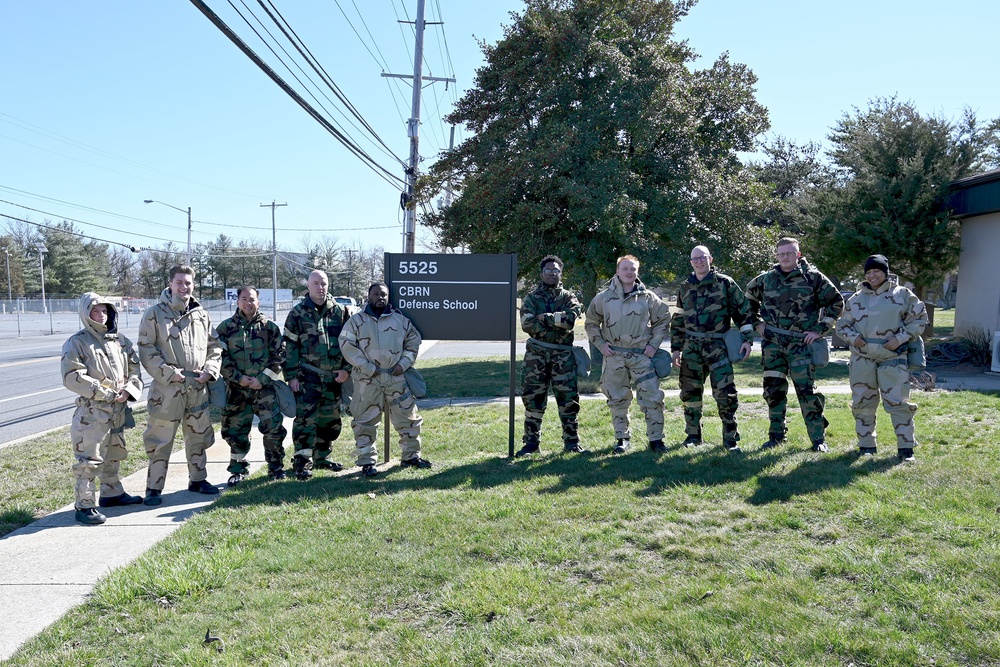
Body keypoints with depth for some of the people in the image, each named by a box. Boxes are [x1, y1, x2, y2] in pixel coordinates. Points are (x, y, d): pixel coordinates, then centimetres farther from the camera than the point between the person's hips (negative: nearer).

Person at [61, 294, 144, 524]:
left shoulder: (121, 341, 10)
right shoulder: (76, 343, -8)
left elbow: (134, 371, 11)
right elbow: (72, 378, -17)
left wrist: (128, 391, -8)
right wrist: (104, 393, -19)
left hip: (118, 410, 7)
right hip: (92, 412, -7)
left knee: (114, 455, 20)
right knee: (89, 459, -6)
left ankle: (112, 493, 35)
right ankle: (84, 506, 1)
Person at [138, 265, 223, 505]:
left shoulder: (201, 315, 10)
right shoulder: (155, 314, -3)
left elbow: (214, 347, 15)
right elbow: (146, 350, -6)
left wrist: (209, 370, -1)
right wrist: (168, 372, -15)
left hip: (198, 387, 5)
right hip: (166, 388, -5)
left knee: (198, 435, 15)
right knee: (160, 439, -1)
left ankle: (198, 479, 30)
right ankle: (154, 487, 9)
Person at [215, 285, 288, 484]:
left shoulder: (269, 327, 4)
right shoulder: (225, 328, 4)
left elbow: (279, 355, 1)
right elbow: (221, 357, 0)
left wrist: (262, 379, -8)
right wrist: (239, 378, -10)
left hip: (265, 387, -1)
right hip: (236, 389, 1)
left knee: (274, 426, -7)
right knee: (236, 430, 7)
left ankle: (275, 466, 11)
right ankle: (238, 469, 24)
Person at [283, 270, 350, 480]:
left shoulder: (340, 311, 8)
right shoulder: (298, 313, 0)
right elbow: (290, 346, -1)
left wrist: (346, 369, 2)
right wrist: (292, 376, -7)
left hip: (333, 376, 4)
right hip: (307, 377, -4)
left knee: (331, 419, 10)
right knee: (305, 418, -10)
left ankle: (322, 457, 24)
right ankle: (302, 461, -4)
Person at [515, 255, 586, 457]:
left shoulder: (568, 297, 9)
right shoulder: (531, 298, 8)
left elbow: (572, 317, -13)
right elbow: (527, 323, -9)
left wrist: (545, 318, -12)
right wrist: (557, 325, -13)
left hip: (563, 354, 0)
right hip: (536, 352, 0)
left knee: (568, 397, 1)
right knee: (533, 397, 3)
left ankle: (572, 442, 11)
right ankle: (531, 442, 12)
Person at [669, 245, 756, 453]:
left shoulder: (725, 283, 2)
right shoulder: (685, 287, 13)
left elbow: (743, 311, 2)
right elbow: (677, 320, 17)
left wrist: (747, 339, -6)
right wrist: (676, 348, 12)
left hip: (717, 345, -4)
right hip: (691, 347, 4)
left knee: (725, 392, -10)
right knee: (690, 392, 8)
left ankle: (730, 438, 1)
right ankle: (693, 434, 22)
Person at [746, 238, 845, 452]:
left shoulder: (812, 277, -2)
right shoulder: (766, 279, 7)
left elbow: (836, 303, 3)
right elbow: (749, 300, 24)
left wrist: (820, 329, -3)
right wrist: (758, 323, 12)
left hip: (801, 343, -3)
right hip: (772, 343, 3)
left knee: (806, 389, -6)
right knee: (773, 389, 6)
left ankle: (818, 438, 2)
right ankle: (776, 434, 19)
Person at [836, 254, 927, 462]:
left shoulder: (902, 295, 3)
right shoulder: (856, 298, 12)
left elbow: (920, 318, 4)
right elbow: (842, 324, 18)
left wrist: (900, 338, -8)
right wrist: (853, 337, -3)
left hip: (892, 357, -3)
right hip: (862, 357, 3)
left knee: (898, 402, -4)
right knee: (862, 402, 7)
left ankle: (906, 447, 5)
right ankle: (866, 445, 19)